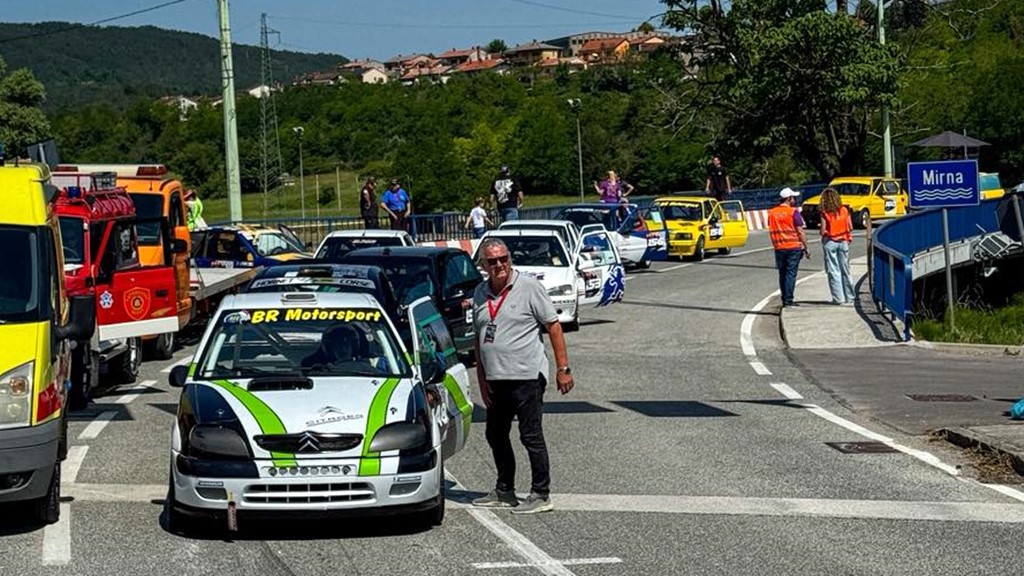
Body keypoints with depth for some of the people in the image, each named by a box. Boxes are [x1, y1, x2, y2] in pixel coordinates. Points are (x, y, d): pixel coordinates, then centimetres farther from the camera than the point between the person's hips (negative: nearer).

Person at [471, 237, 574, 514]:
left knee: (531, 436, -5)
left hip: (527, 376, -7)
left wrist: (563, 368, -11)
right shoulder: (480, 293, 11)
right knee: (495, 435, 14)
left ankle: (541, 495, 2)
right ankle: (504, 491, 27)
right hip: (496, 379, 7)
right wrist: (482, 379, 11)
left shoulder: (529, 287, -6)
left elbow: (553, 326, -6)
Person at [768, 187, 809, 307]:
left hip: (779, 248, 5)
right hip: (794, 247, -5)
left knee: (782, 274, 12)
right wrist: (806, 248, -2)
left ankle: (784, 299, 15)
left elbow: (771, 232, 10)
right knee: (791, 273, -2)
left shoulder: (771, 213, 6)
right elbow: (800, 232, -8)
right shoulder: (793, 212, -9)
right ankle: (788, 299, -6)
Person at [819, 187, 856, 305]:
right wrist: (849, 238, 15)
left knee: (833, 271, 1)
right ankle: (849, 297, 16)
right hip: (843, 242, 3)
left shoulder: (824, 213, -11)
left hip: (830, 242, -3)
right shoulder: (844, 210, -1)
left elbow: (823, 231, -11)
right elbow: (850, 228, 0)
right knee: (845, 270, 12)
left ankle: (838, 298, -2)